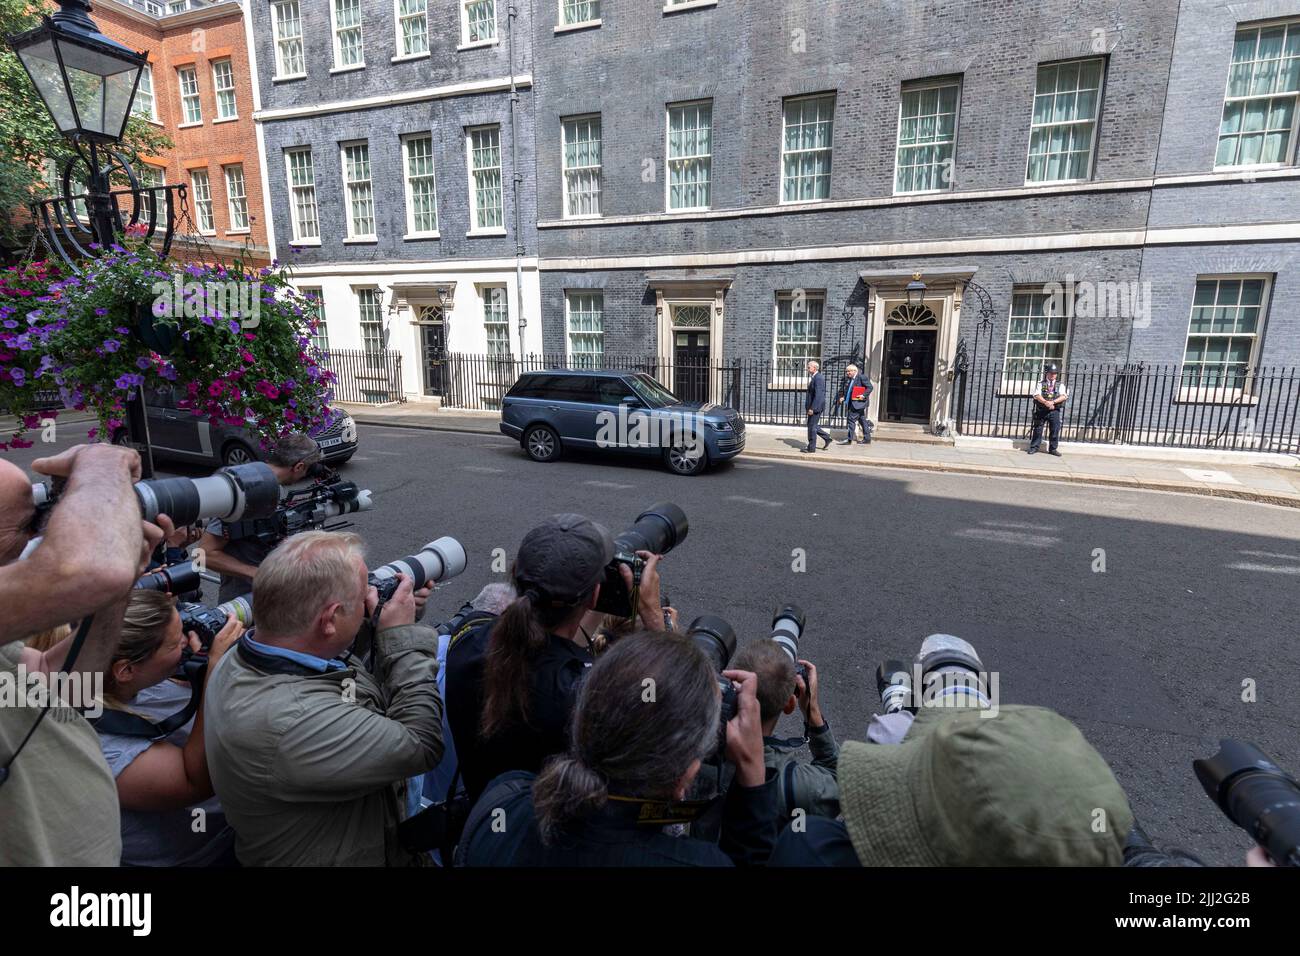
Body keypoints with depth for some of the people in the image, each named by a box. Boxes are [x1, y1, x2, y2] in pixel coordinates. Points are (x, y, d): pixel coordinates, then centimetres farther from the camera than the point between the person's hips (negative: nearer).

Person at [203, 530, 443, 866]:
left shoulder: (243, 656, -11)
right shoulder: (290, 724, -37)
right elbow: (421, 744, -28)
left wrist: (383, 633, -10)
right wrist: (402, 634, -22)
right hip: (351, 856, -8)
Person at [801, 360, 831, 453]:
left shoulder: (818, 378, -18)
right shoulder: (814, 377, 14)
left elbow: (818, 395, -24)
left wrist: (812, 408, -25)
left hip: (816, 407, -10)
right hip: (813, 406, 10)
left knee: (812, 426, -3)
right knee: (811, 425, 16)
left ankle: (811, 448, 6)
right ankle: (827, 437, 26)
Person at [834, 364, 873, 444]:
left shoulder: (862, 377, -9)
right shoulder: (848, 379, 14)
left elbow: (870, 387, -11)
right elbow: (847, 390, 21)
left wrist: (864, 395, -20)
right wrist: (843, 397, 6)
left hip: (859, 401, -9)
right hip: (852, 403, 9)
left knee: (852, 419, -11)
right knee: (862, 420, 13)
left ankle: (849, 439, -9)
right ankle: (867, 439, 20)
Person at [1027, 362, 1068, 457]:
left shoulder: (1060, 385, 9)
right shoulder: (1041, 384, 6)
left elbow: (1063, 396, -4)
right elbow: (1037, 395, -8)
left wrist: (1053, 402, -20)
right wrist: (1045, 402, -24)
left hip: (1054, 410, 1)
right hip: (1041, 410, -1)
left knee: (1055, 430, 0)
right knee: (1038, 429, 2)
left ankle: (1053, 449, 10)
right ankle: (1034, 447, 10)